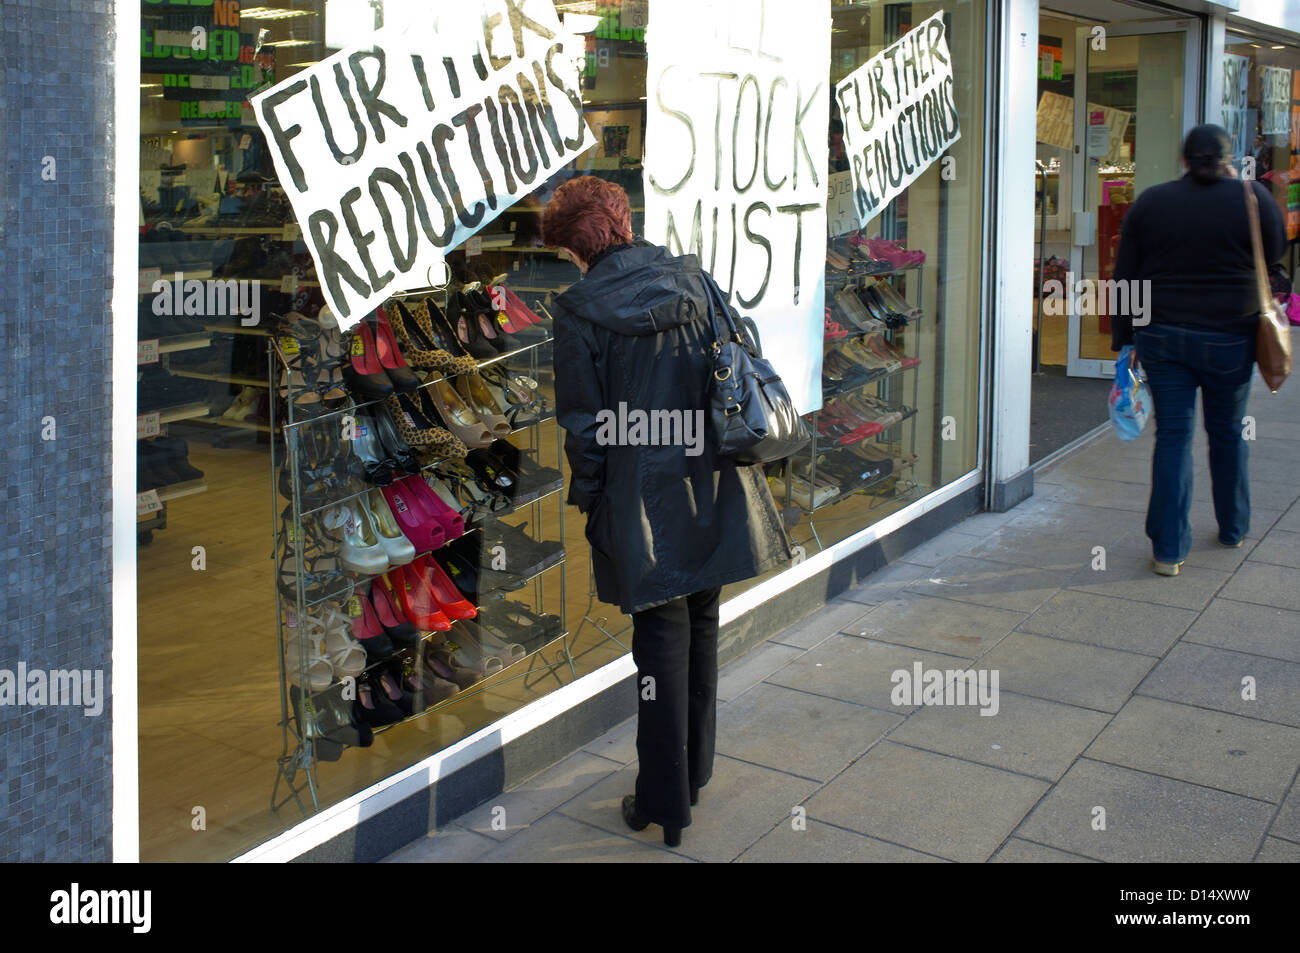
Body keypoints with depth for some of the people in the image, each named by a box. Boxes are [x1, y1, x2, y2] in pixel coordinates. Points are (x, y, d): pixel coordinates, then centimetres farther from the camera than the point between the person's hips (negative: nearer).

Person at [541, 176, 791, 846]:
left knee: (661, 637, 3)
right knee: (700, 624, 18)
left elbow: (583, 423, -9)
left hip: (644, 500, -4)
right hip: (713, 488, 5)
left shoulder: (580, 310, -11)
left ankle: (664, 802, 13)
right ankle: (695, 771, 34)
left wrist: (588, 497, 3)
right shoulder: (692, 279, 2)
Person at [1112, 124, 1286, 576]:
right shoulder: (1252, 196, -3)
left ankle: (1168, 548, -1)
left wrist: (1122, 336, 9)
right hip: (1230, 337, -1)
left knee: (1173, 435, 3)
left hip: (1162, 336, 1)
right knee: (1228, 433, 17)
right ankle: (1233, 528, 33)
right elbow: (1276, 251, 13)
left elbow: (1125, 276, 2)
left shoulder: (1150, 202, 1)